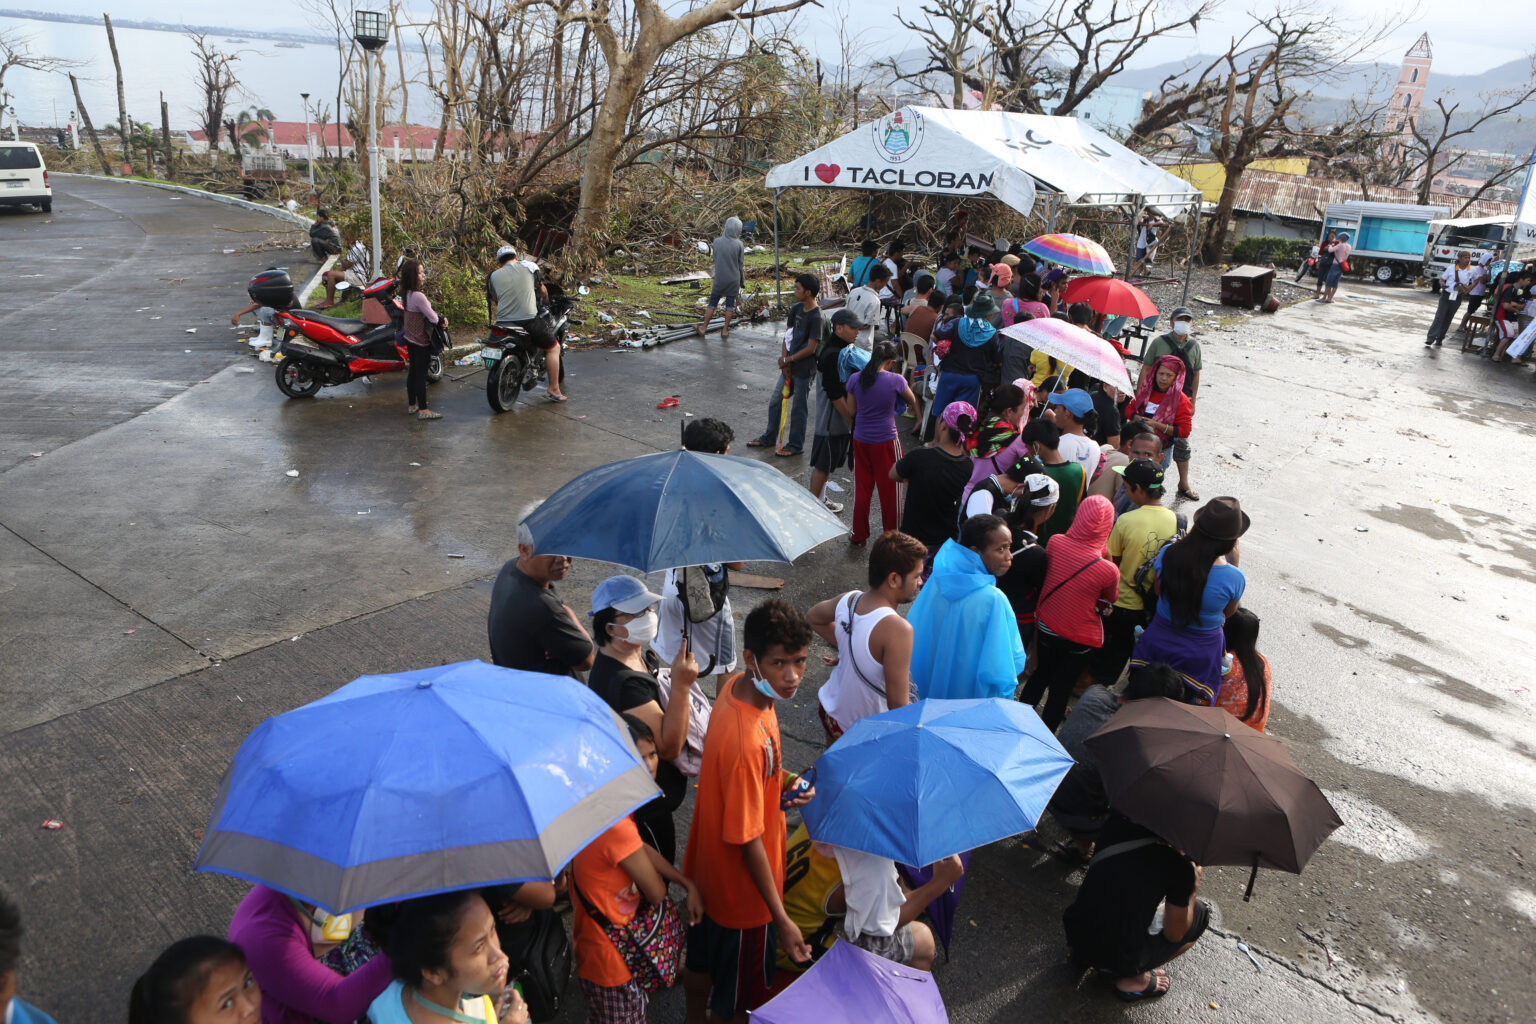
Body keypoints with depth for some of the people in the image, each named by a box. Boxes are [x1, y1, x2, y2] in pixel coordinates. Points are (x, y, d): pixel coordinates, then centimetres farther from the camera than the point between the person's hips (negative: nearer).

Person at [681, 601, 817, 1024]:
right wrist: (781, 918, -21)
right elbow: (748, 840, -29)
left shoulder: (736, 686, -11)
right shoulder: (746, 740, -38)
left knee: (701, 961, 31)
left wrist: (784, 782, -9)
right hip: (741, 885, -8)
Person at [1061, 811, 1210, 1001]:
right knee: (1200, 914, 13)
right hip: (1120, 962, -4)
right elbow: (1174, 935, -3)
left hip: (1074, 938, 4)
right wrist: (1191, 891, 13)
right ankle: (1135, 980, 10)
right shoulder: (1181, 868, -14)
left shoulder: (1117, 823, -2)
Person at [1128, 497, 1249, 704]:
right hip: (1199, 655, -2)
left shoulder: (1168, 555, -22)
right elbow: (1229, 612, -6)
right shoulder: (1234, 578, -29)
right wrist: (1234, 564, -4)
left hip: (1158, 641, 2)